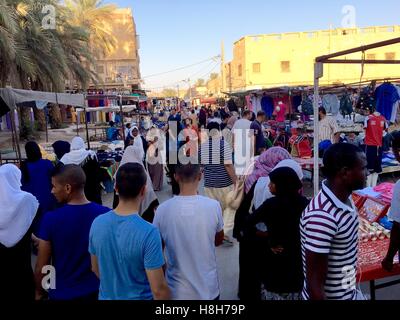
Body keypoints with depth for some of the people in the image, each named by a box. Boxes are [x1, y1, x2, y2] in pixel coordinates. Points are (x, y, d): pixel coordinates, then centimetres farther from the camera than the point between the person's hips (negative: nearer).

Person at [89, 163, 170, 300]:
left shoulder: (97, 223, -12)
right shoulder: (148, 233, -29)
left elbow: (95, 268, 3)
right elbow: (158, 289, -23)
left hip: (106, 296, 4)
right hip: (139, 297, -4)